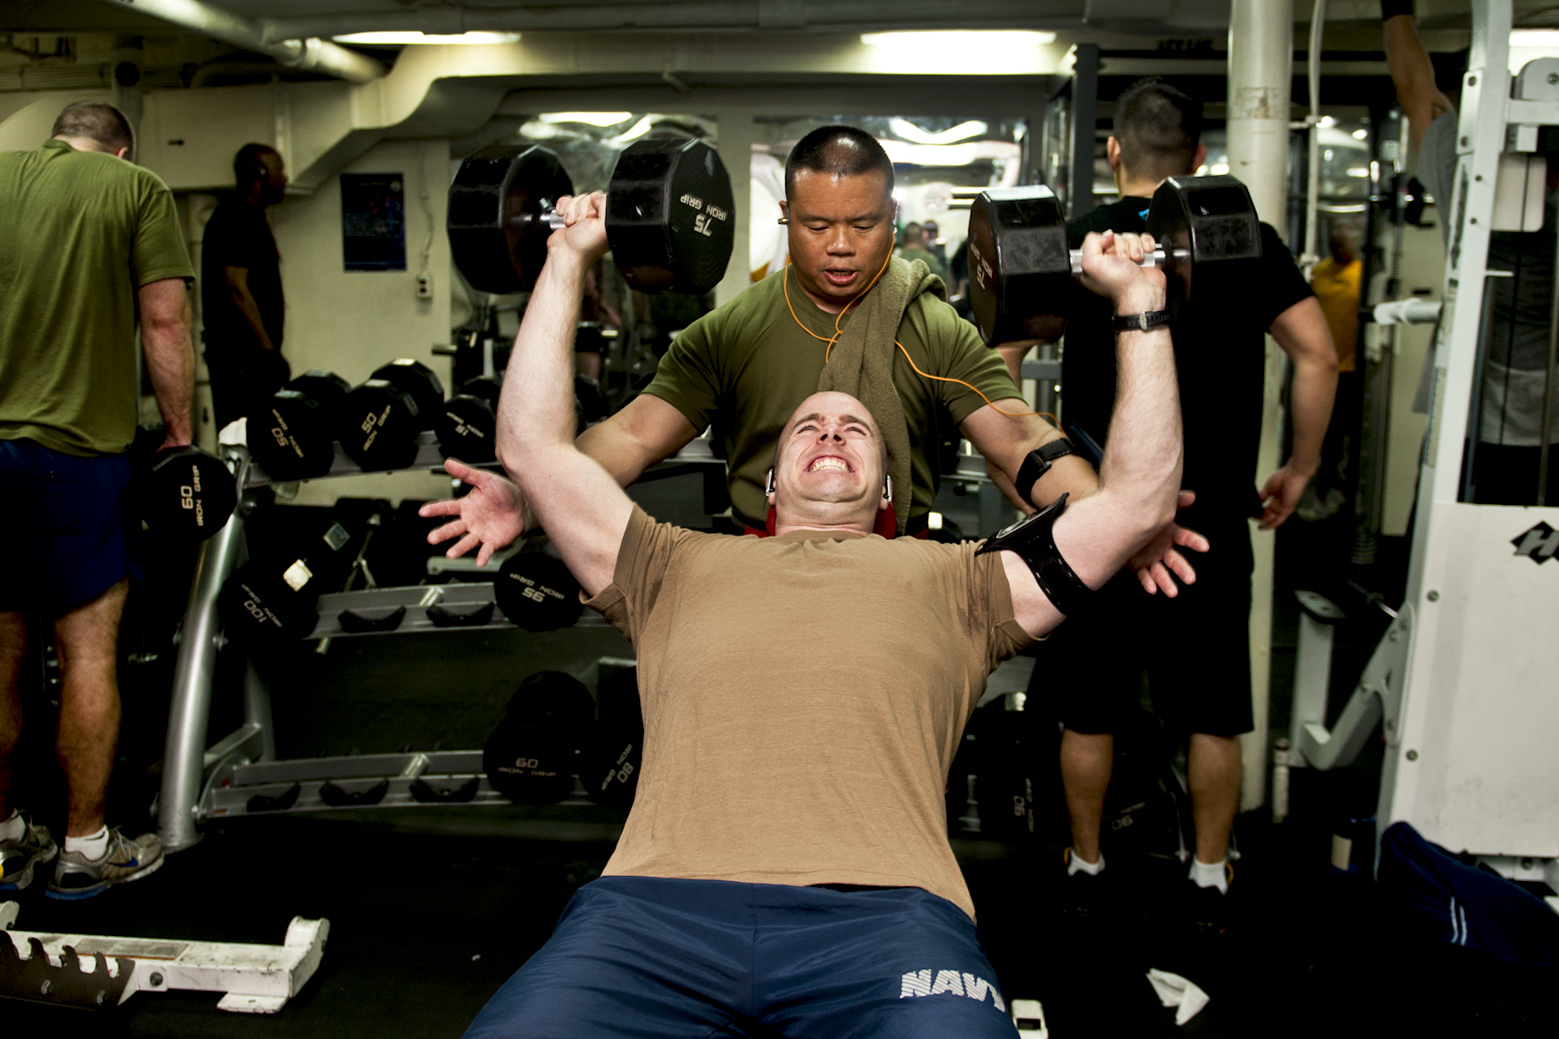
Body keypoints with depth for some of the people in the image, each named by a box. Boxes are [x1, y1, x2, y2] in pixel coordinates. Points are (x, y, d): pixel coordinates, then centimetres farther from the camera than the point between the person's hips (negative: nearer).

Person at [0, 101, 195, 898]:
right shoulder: (137, 188, 2)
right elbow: (164, 322, -5)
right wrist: (178, 434, 3)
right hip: (73, 448, -4)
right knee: (88, 647, 3)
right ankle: (86, 847, 12)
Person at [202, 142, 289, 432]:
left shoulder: (251, 217, 22)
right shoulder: (235, 217, -10)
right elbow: (235, 287, -19)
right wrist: (267, 350, -21)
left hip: (252, 352, 10)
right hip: (239, 353, -10)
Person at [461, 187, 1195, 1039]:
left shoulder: (951, 578, 28)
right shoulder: (682, 567, 29)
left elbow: (1139, 500, 24)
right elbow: (533, 450, 26)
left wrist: (1138, 300, 26)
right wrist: (566, 263, 29)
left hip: (882, 910, 0)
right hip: (657, 903, 1)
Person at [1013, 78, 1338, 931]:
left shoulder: (1077, 242, -1)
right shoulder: (1245, 237, 2)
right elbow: (1318, 357, -3)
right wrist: (1300, 468, 7)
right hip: (1213, 517, 1)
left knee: (1090, 710, 12)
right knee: (1214, 714, 14)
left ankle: (1086, 870, 26)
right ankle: (1210, 880, 25)